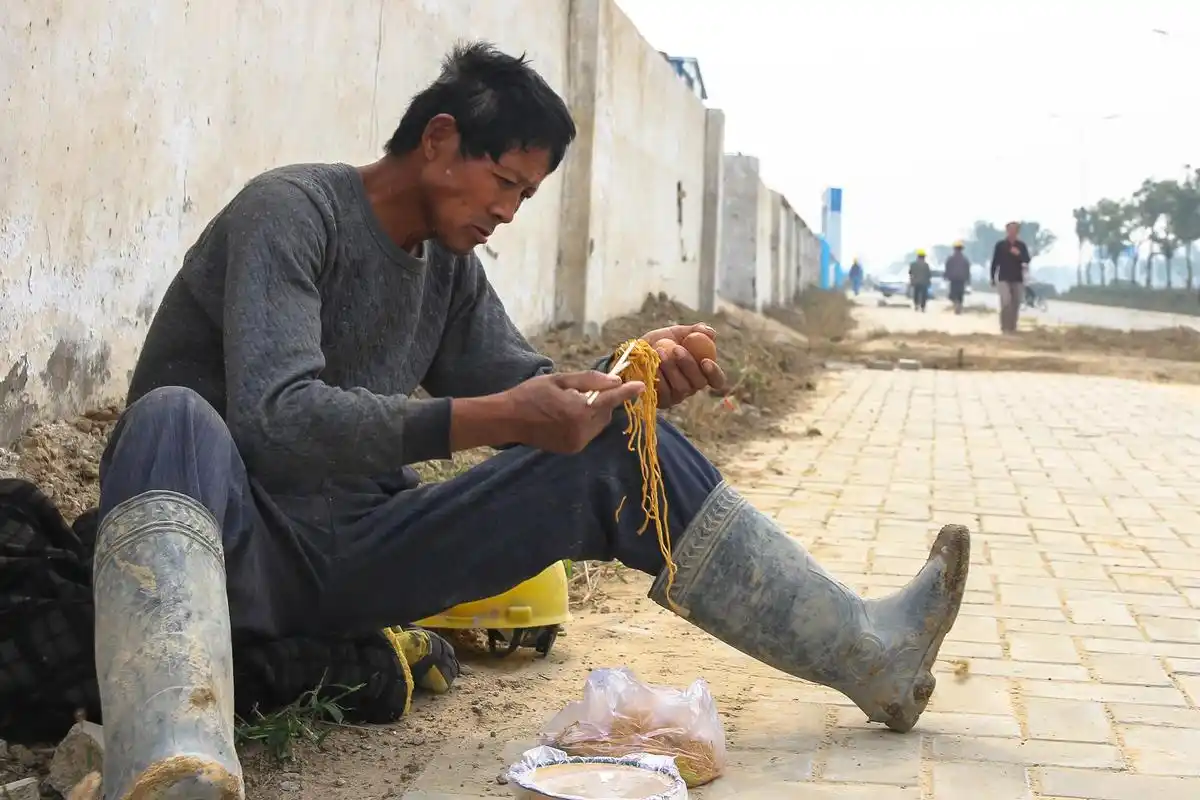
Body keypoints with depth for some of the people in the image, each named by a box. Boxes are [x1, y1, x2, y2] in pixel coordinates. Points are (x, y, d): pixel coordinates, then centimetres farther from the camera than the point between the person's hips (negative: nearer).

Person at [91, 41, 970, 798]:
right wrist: (496, 421, -36)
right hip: (240, 540, -6)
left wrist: (628, 379, -13)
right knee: (177, 419, -41)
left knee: (620, 451, -6)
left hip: (359, 549, 6)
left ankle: (872, 651, -6)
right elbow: (273, 417, -28)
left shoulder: (453, 266, 7)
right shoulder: (292, 211, -15)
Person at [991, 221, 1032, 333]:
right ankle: (1004, 327, -10)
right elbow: (994, 262, 3)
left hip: (1017, 279, 3)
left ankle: (1013, 327, 14)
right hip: (1004, 279, -3)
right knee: (1006, 301, -17)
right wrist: (993, 278, 4)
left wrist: (1019, 254, -21)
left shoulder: (1021, 245, 5)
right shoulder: (1000, 245, 0)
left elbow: (1027, 260, -2)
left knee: (1015, 304, 4)